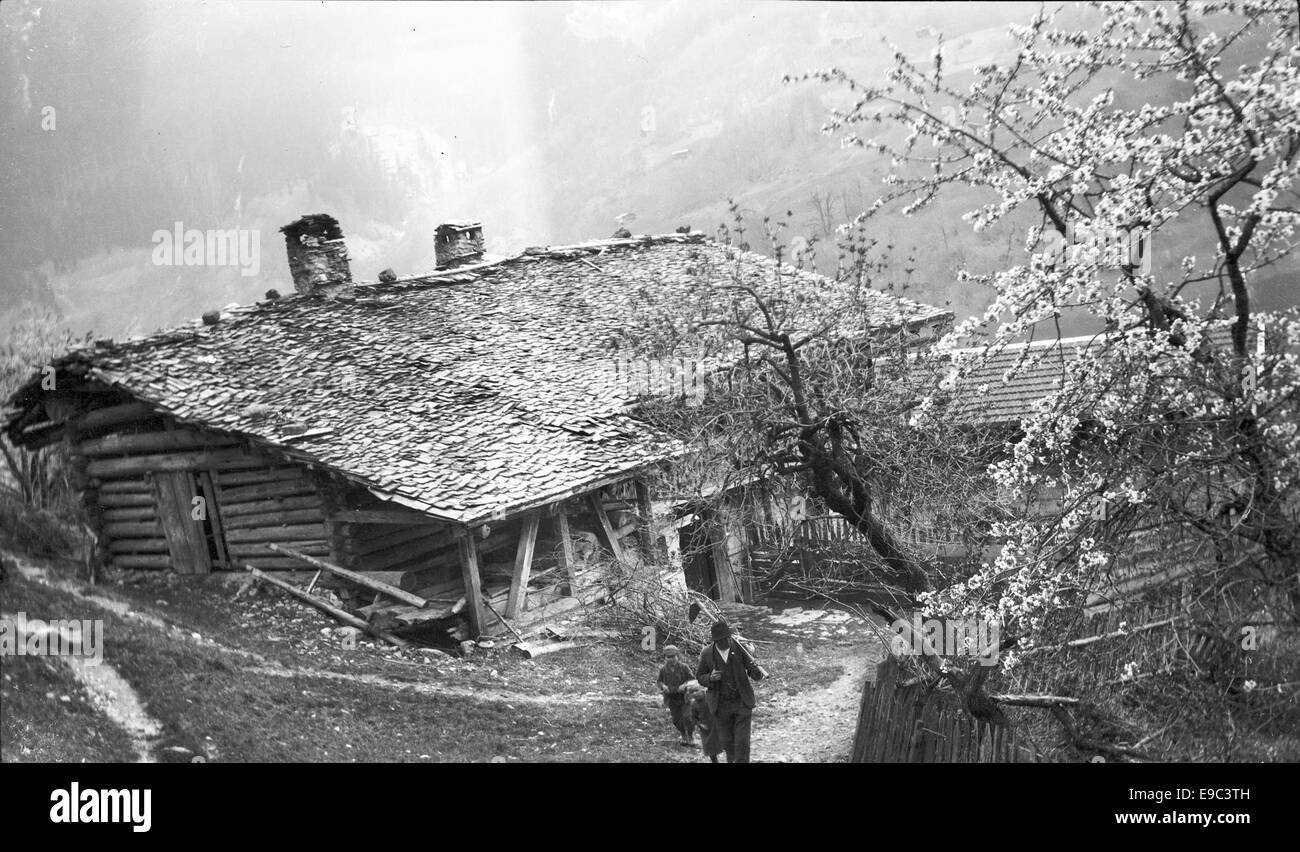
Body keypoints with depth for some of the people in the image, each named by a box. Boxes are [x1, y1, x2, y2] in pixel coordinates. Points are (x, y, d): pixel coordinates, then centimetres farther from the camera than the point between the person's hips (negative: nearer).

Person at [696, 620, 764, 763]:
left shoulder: (741, 648, -11)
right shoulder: (707, 653, -7)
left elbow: (753, 670, -9)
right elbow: (699, 676, 3)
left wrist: (757, 673, -33)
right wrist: (710, 678, -19)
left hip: (742, 702, -1)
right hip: (721, 705, 1)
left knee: (742, 742, -6)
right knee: (726, 741, 12)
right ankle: (732, 757, 43)